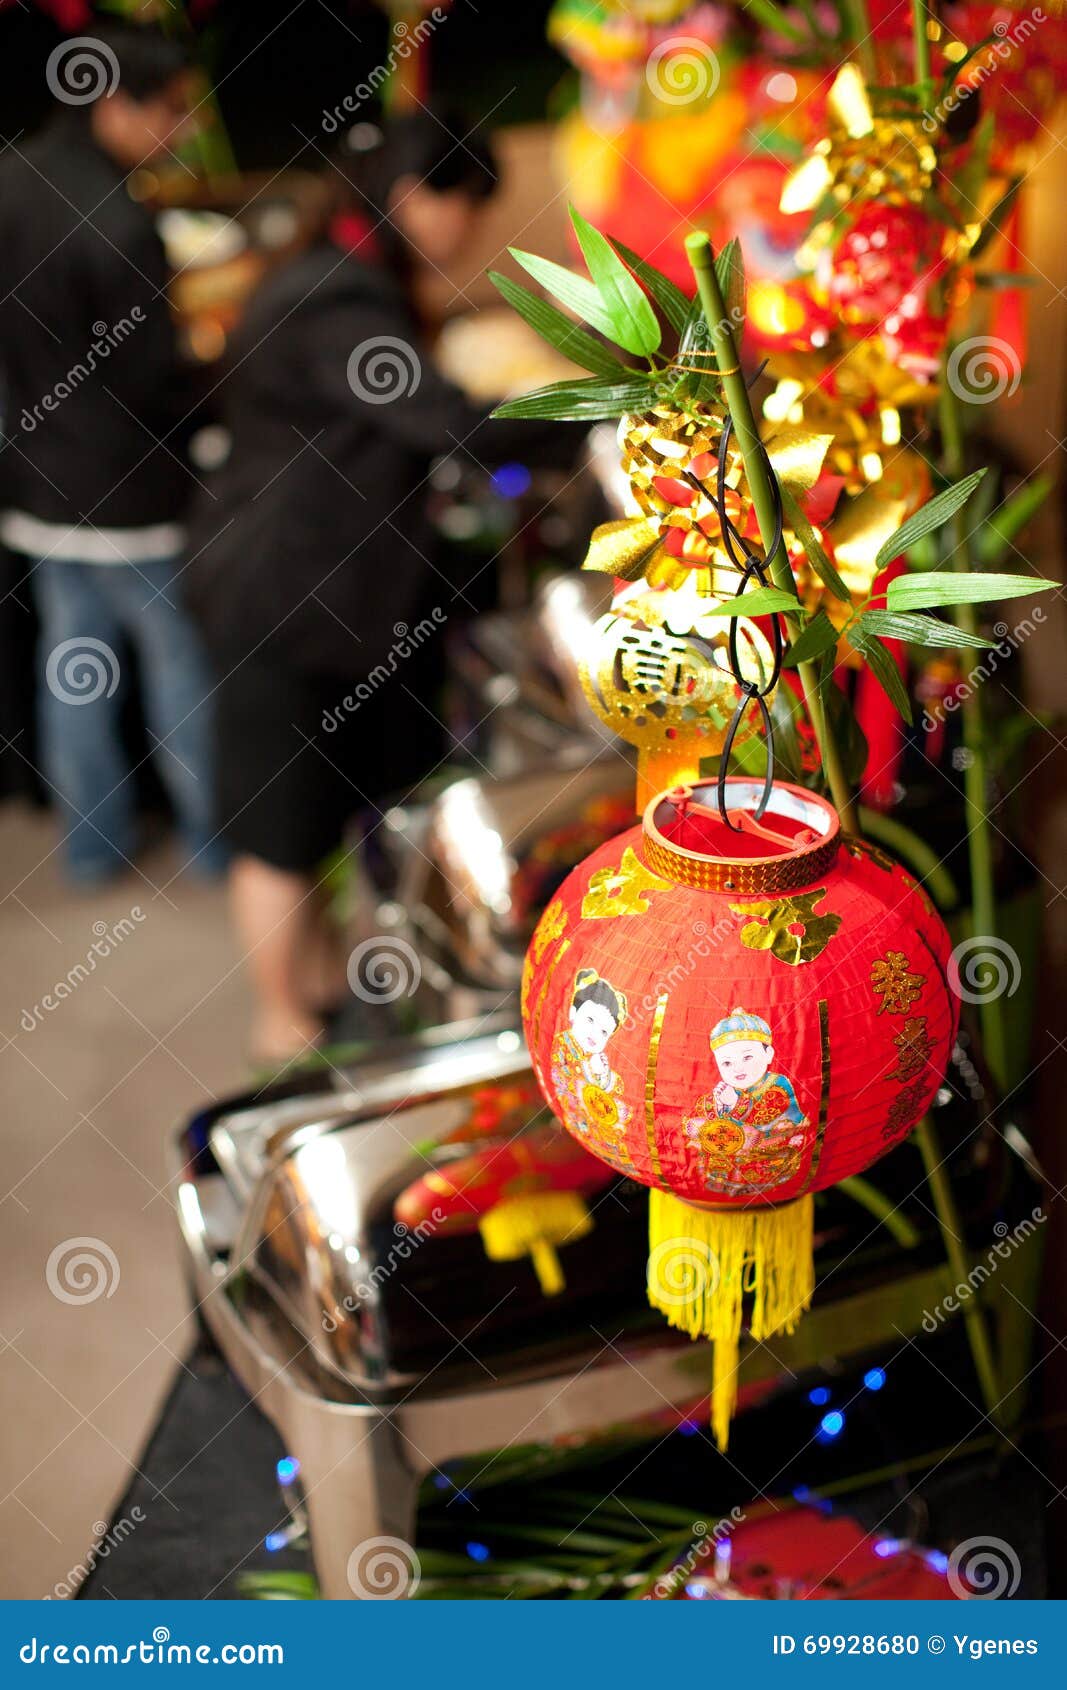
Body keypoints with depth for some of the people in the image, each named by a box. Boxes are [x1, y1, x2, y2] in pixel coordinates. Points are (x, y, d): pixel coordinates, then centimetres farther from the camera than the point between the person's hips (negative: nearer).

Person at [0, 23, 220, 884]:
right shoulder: (115, 222, -24)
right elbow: (150, 378, -19)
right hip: (122, 487, -7)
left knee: (73, 652, 16)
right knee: (182, 659, 9)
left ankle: (92, 838, 28)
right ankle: (214, 836, 23)